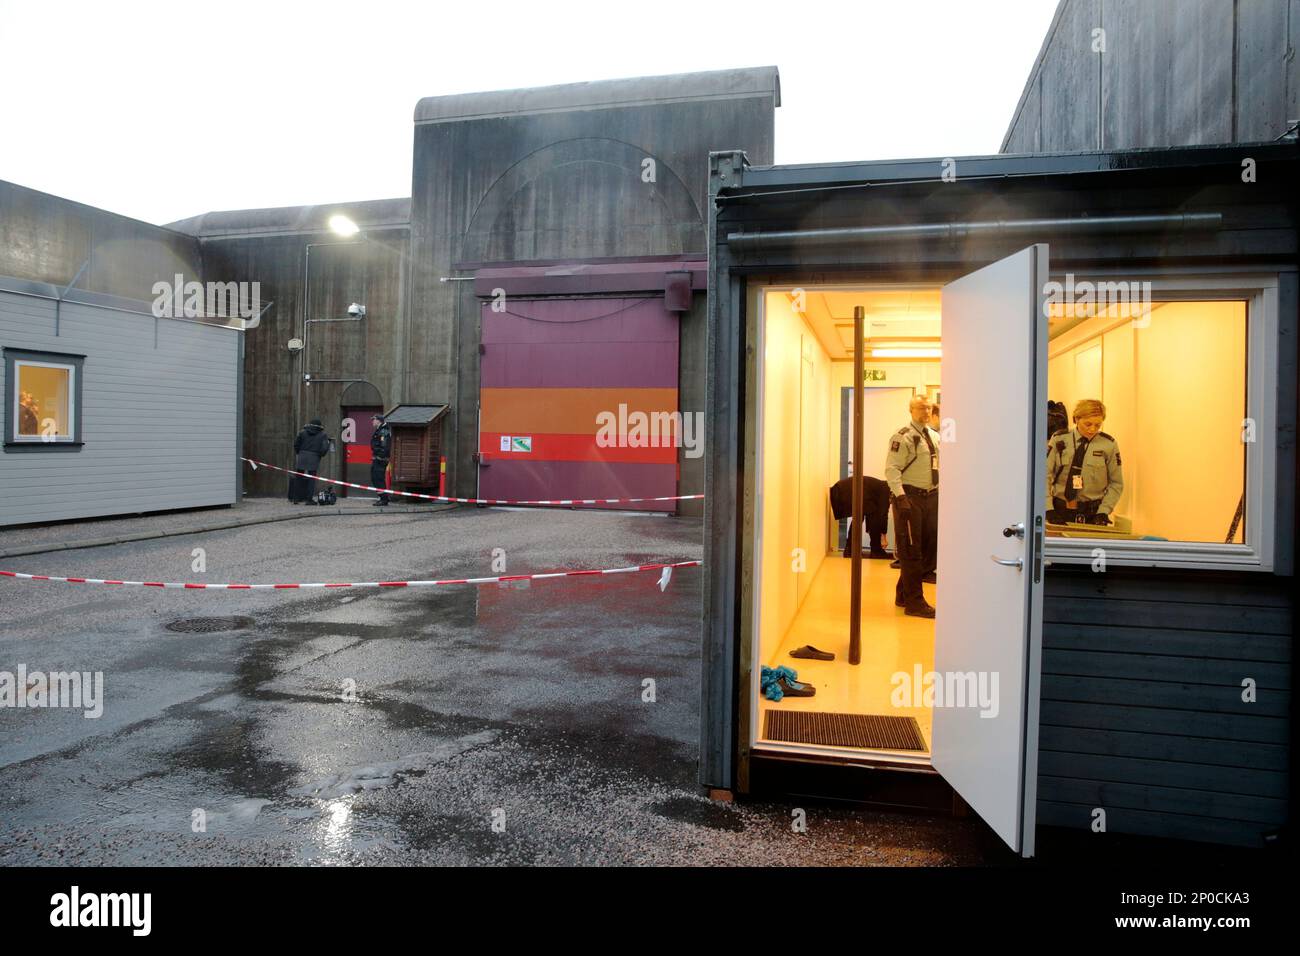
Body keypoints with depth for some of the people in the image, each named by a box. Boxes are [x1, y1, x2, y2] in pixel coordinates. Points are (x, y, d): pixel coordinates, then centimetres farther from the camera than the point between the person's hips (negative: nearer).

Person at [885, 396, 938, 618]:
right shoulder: (903, 437, -10)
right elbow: (892, 469, -16)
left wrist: (939, 492, 15)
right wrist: (901, 497, -24)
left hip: (930, 497, 8)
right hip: (910, 497, -8)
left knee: (925, 549, 14)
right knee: (911, 551, -4)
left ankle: (903, 595, 27)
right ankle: (914, 602, 3)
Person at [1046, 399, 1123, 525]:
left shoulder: (1108, 444, -1)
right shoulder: (1059, 439, -2)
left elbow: (1116, 483, 6)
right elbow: (1045, 474, -4)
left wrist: (1103, 512, -6)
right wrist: (1049, 509, -13)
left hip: (1093, 513, 0)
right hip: (1060, 510, 0)